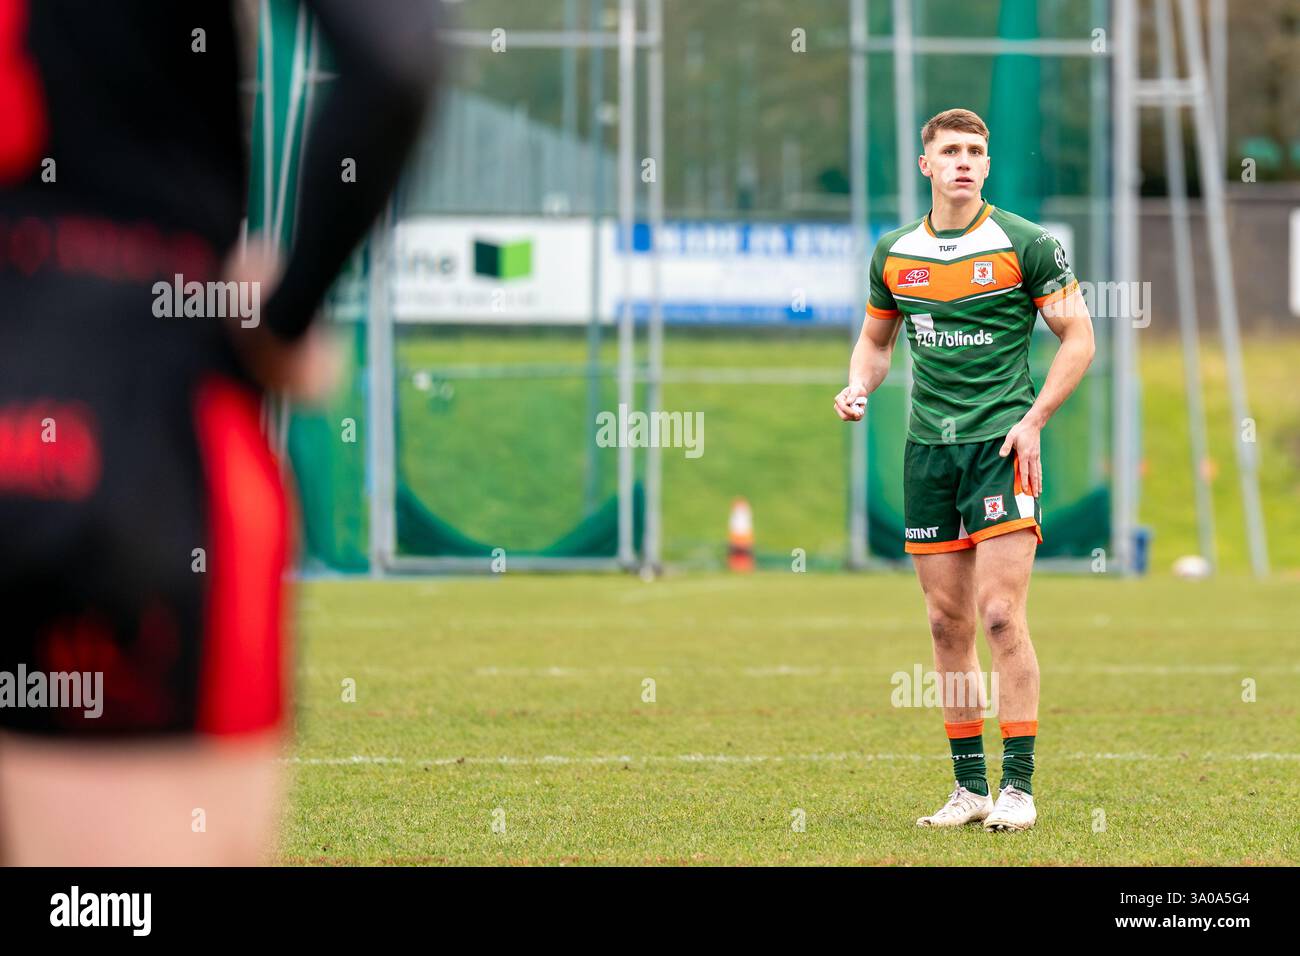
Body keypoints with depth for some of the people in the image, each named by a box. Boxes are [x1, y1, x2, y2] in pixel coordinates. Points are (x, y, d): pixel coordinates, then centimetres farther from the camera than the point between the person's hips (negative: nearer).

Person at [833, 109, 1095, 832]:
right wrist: (859, 386, 3)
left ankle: (1019, 786, -9)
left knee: (1001, 614, -13)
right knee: (949, 623, 5)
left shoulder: (1024, 244, -3)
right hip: (928, 448, 5)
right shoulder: (895, 253, 10)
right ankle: (971, 787, 11)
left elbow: (1079, 337, 0)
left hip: (1001, 444, -4)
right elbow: (877, 339, 24)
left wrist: (1032, 421, -9)